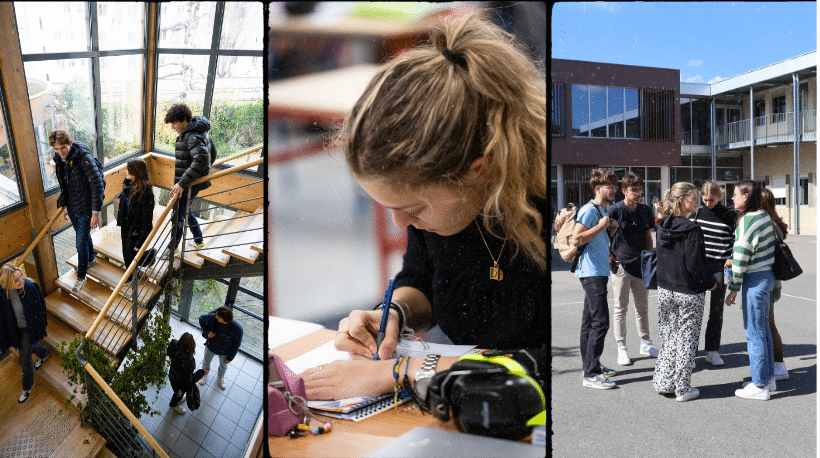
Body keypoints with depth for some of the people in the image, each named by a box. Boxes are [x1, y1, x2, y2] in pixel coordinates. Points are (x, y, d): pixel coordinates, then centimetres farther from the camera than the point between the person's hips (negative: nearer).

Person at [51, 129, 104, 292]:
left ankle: (81, 276, 18)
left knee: (81, 243, -1)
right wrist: (64, 205, 17)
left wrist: (95, 212, -23)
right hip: (72, 206, 7)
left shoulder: (83, 158, -25)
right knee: (83, 235, 26)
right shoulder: (59, 158, -1)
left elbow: (97, 185, -25)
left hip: (85, 207, -7)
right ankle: (91, 259, 51)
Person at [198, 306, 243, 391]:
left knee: (223, 365, 30)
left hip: (224, 351, -1)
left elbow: (236, 345, -20)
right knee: (206, 361, 32)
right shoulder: (212, 318, -35)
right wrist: (207, 332, -25)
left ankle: (220, 377, 66)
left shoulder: (237, 329, -39)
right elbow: (201, 319, -10)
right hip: (211, 346, 1)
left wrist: (230, 358, -8)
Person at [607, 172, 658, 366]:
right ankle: (622, 349, 9)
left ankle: (645, 344, 28)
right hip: (621, 265, -5)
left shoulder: (645, 210, 8)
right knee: (621, 308, 1)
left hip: (641, 265, 5)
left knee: (643, 307, 14)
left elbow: (648, 237, 16)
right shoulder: (614, 211, -8)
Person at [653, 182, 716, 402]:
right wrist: (710, 282, -4)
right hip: (689, 293, -6)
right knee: (686, 339, 5)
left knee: (669, 337, 16)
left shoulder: (662, 227, 4)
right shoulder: (691, 229, -18)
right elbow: (694, 265, -19)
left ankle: (664, 382, 21)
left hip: (665, 290, 6)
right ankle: (683, 388, 14)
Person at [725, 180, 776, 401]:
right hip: (768, 275, 9)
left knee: (754, 333, 0)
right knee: (763, 328, 18)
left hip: (755, 279, -9)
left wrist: (733, 289, -12)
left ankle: (760, 386, 9)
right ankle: (769, 377, 30)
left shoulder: (747, 221, -21)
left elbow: (741, 258, -19)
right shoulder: (764, 215, 6)